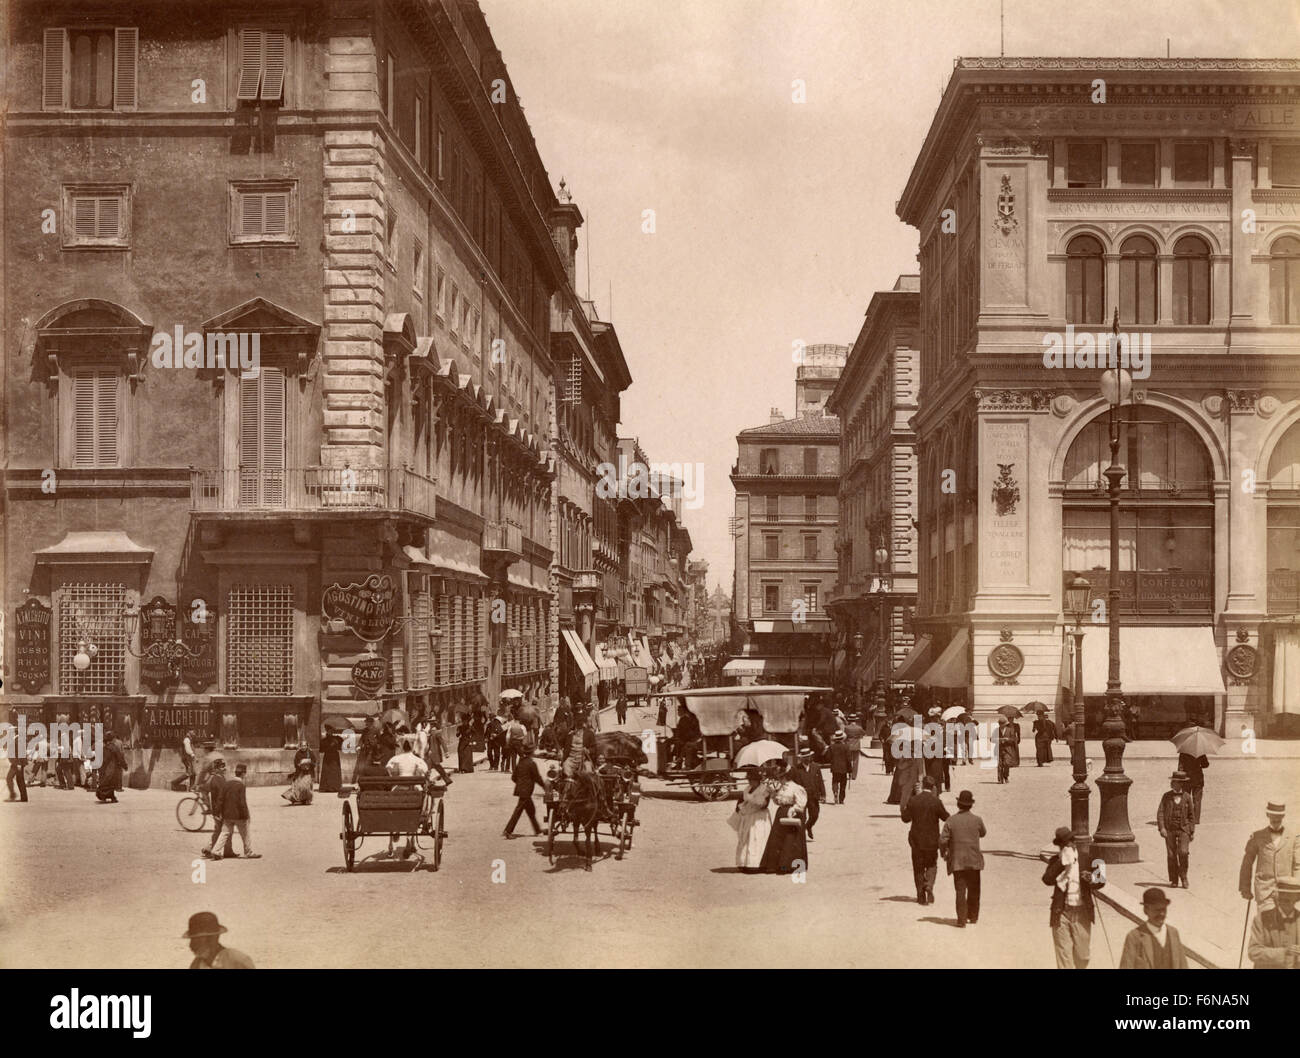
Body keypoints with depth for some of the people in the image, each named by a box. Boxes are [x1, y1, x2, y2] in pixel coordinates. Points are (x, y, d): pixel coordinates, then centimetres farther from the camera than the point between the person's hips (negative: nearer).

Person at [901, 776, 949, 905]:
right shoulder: (936, 801, -12)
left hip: (916, 840, 1)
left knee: (918, 868, 11)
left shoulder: (913, 801, -6)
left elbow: (906, 818, 2)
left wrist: (902, 811, 25)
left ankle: (921, 896, 11)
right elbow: (946, 817, -3)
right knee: (932, 865, 16)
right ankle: (929, 885, -10)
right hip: (932, 840, -1)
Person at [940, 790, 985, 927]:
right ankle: (973, 916, 25)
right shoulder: (977, 820, -6)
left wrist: (944, 853, 7)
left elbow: (942, 840, -11)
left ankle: (962, 919, -4)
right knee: (973, 890, 17)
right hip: (974, 861, 1)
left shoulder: (951, 821, -7)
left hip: (957, 861, -1)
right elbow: (983, 833, 14)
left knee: (960, 891, 2)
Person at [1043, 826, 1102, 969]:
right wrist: (1062, 862, -21)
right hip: (1061, 912, -1)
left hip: (1082, 912, 1)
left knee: (1083, 954, 9)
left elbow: (1101, 882, 3)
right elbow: (1047, 880, -16)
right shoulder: (1056, 861, 1)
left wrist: (1092, 879, -19)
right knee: (1063, 954, -1)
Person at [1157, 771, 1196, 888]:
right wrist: (1161, 828, -11)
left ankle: (1183, 878, 0)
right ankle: (1174, 880, 13)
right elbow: (1160, 812, 0)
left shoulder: (1187, 797, 6)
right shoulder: (1166, 796, 4)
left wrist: (1192, 831, 8)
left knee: (1183, 852, -16)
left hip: (1183, 829, -1)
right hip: (1169, 830, 1)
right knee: (1171, 855, 1)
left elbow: (1191, 815, 11)